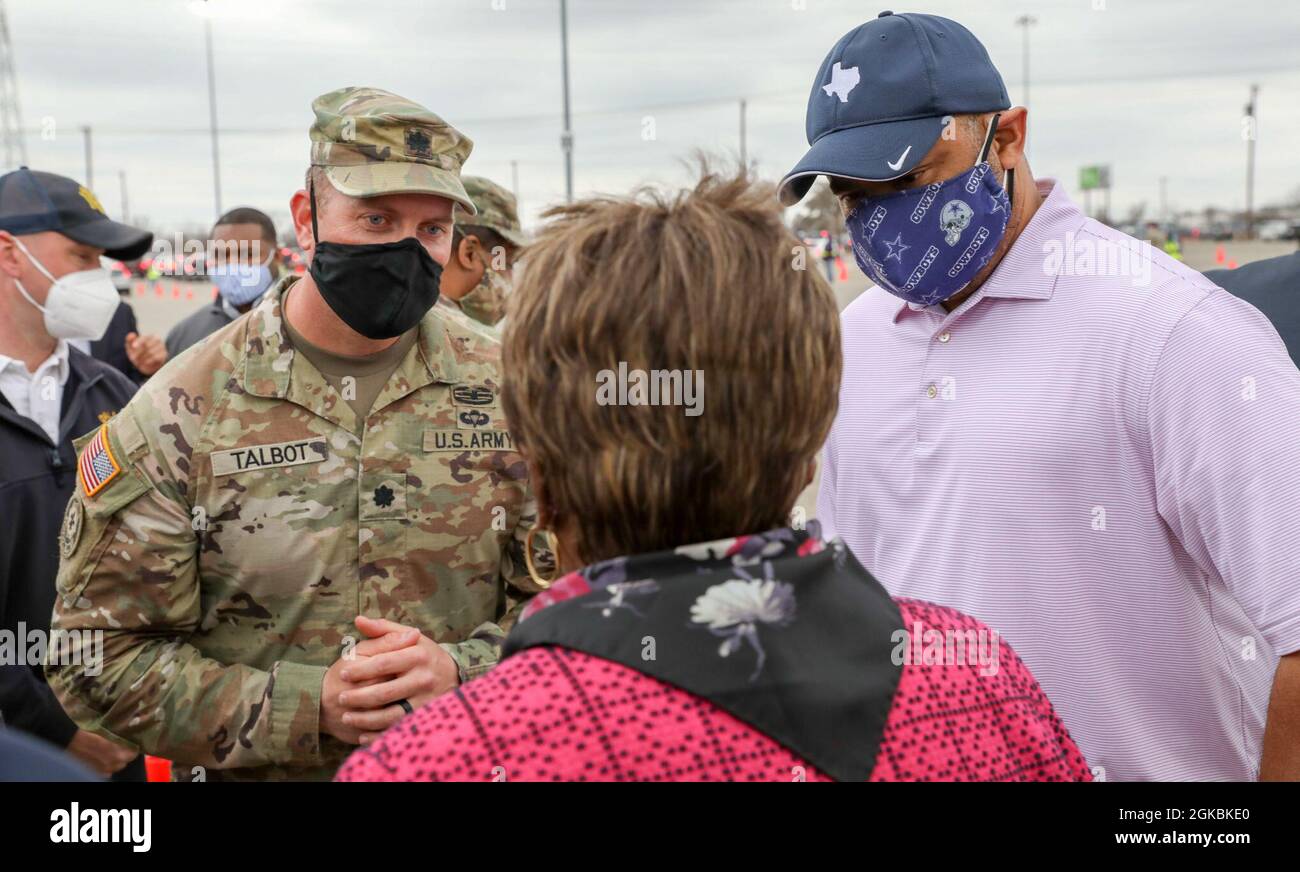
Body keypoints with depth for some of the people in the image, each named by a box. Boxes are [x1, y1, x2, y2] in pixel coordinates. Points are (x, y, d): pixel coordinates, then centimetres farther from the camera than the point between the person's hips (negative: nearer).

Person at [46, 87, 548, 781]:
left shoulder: (504, 392, -6)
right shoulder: (183, 412, -11)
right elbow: (101, 658, -12)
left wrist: (462, 674, -22)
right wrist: (310, 708, -21)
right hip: (255, 770, -1)